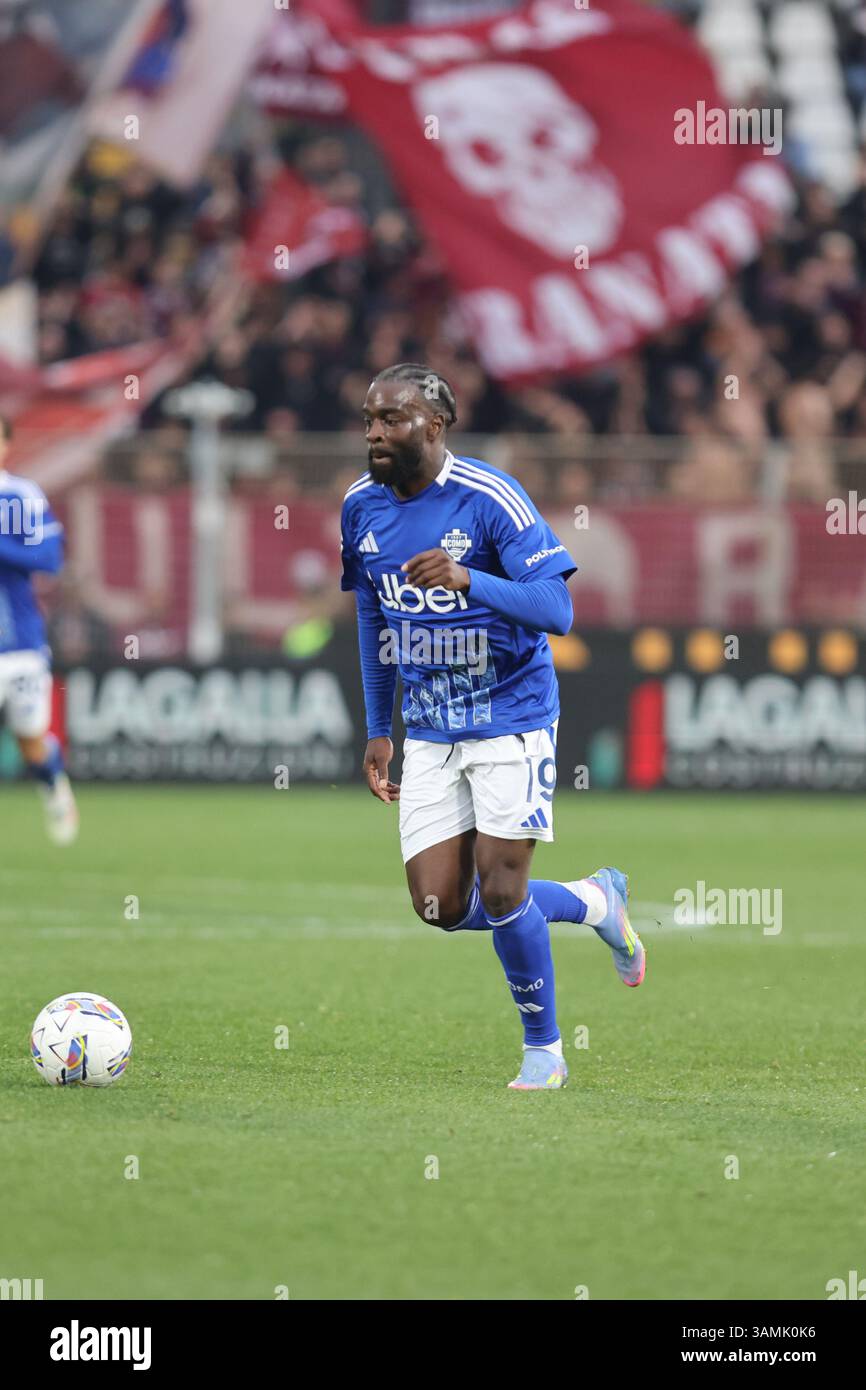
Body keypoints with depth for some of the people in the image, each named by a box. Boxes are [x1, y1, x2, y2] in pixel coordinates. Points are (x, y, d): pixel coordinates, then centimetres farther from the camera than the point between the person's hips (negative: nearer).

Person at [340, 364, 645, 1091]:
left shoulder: (490, 498, -18)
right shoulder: (364, 506, 1)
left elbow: (556, 609, -22)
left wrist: (467, 581, -37)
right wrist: (379, 730, 16)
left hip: (511, 716, -6)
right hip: (430, 727, 6)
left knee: (499, 888, -9)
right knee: (441, 906, -1)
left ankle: (544, 1049, 13)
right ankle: (597, 902, 24)